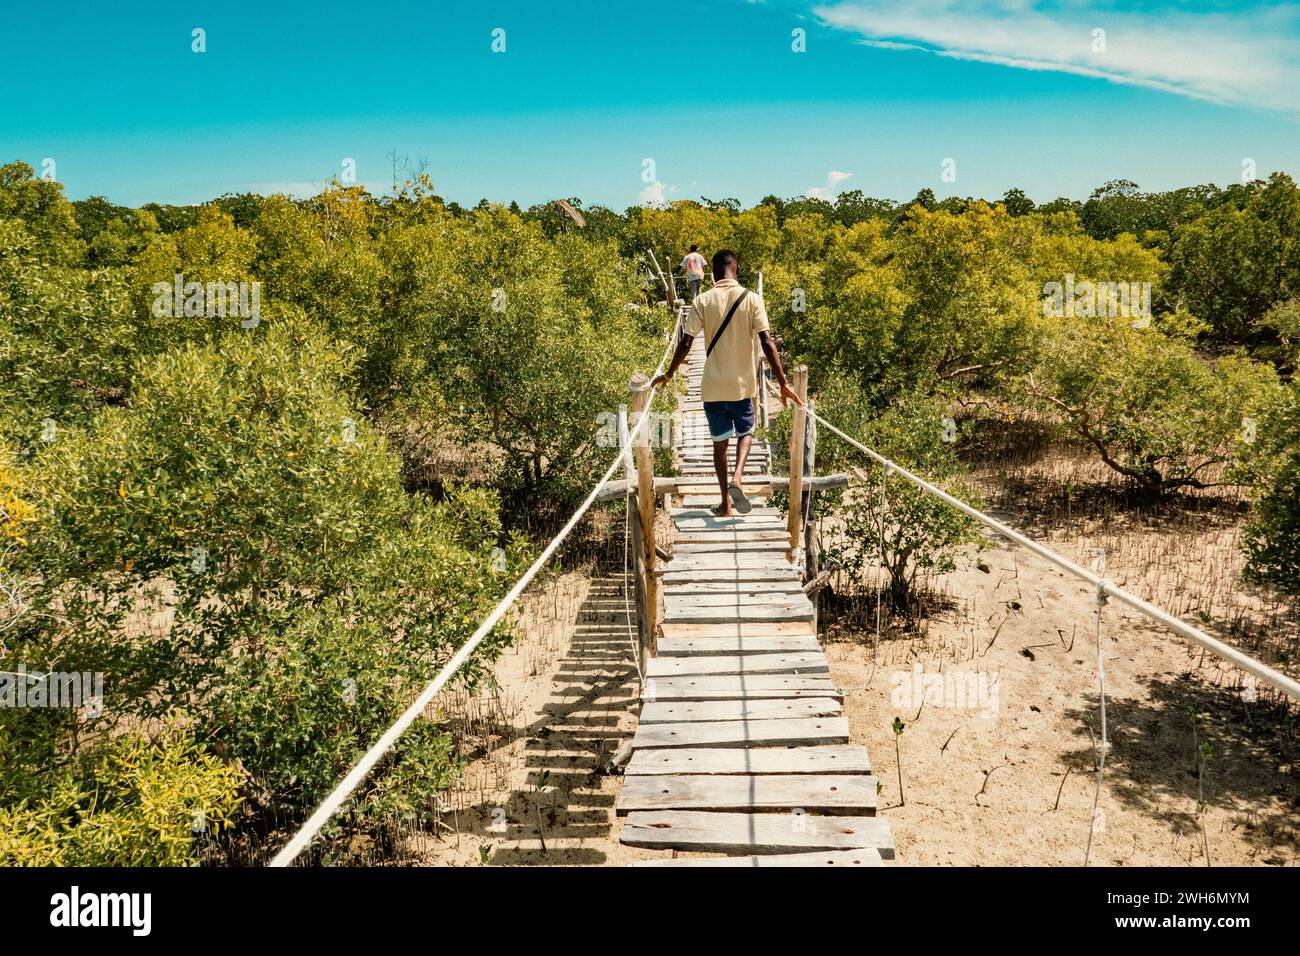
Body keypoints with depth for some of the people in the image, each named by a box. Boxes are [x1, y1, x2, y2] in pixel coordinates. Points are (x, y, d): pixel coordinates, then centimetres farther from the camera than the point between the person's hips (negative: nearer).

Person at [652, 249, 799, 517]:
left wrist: (668, 375, 7)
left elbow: (685, 344, -7)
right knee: (745, 432, 21)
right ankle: (737, 478, -5)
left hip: (712, 386, 0)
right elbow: (767, 343, -12)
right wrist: (783, 383, -8)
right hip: (743, 384, 0)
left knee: (720, 441, 12)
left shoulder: (702, 301, -5)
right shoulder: (751, 299, -6)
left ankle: (725, 503, 16)